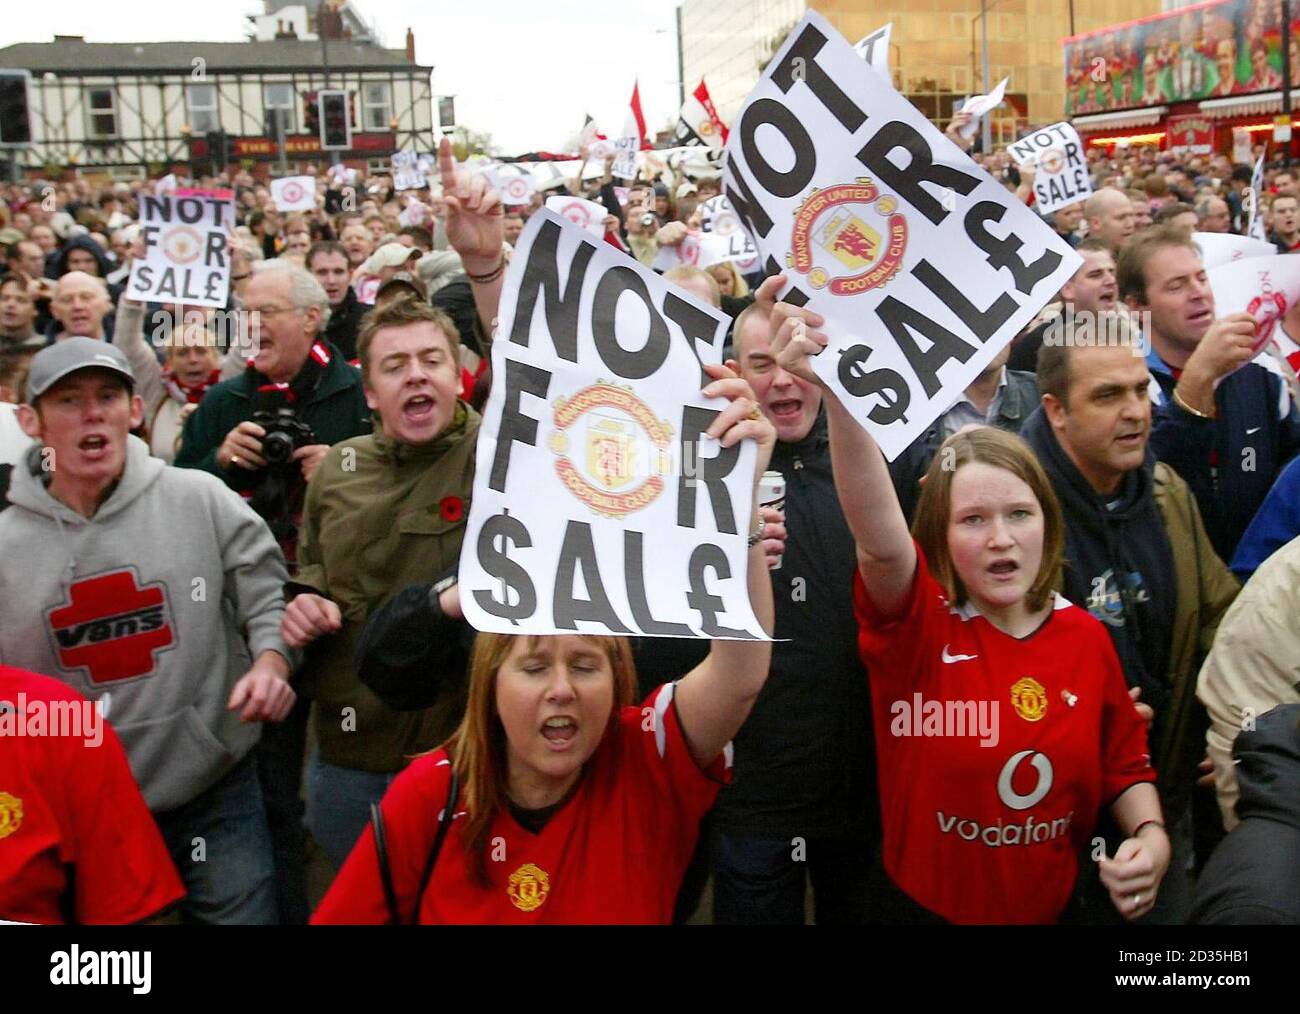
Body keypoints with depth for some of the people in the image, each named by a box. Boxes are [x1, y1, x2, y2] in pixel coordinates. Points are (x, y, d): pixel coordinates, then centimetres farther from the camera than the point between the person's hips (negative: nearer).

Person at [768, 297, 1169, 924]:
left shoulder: (1086, 637, -5)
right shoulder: (918, 626, -17)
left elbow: (1125, 765, 8)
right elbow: (880, 539, -37)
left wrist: (1150, 835, -12)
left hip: (1054, 908, 3)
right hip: (919, 905, -3)